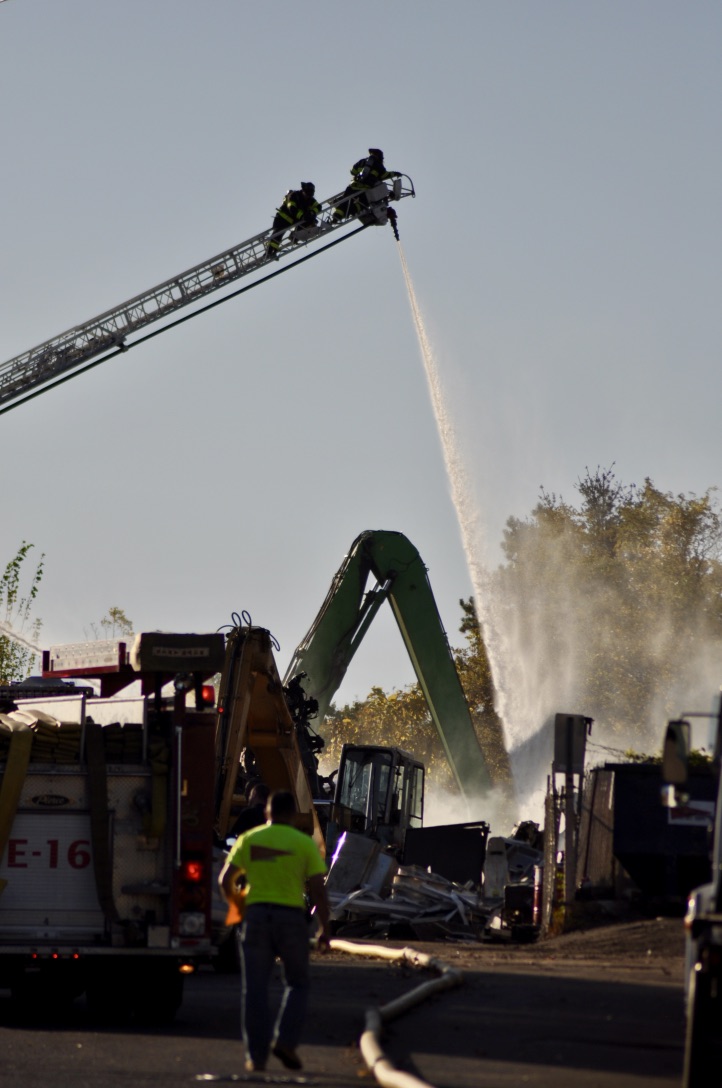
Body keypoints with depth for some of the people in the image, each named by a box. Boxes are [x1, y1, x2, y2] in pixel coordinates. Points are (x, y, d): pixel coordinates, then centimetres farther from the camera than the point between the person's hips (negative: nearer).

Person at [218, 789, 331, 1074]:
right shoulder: (305, 844, 0)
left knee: (255, 989, 5)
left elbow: (225, 880, 3)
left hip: (256, 916, 1)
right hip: (292, 918, -1)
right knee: (296, 984, 15)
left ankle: (256, 1055, 0)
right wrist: (325, 929, 2)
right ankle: (285, 1041, -3)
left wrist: (235, 902, 23)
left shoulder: (248, 840, 4)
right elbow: (318, 890, -5)